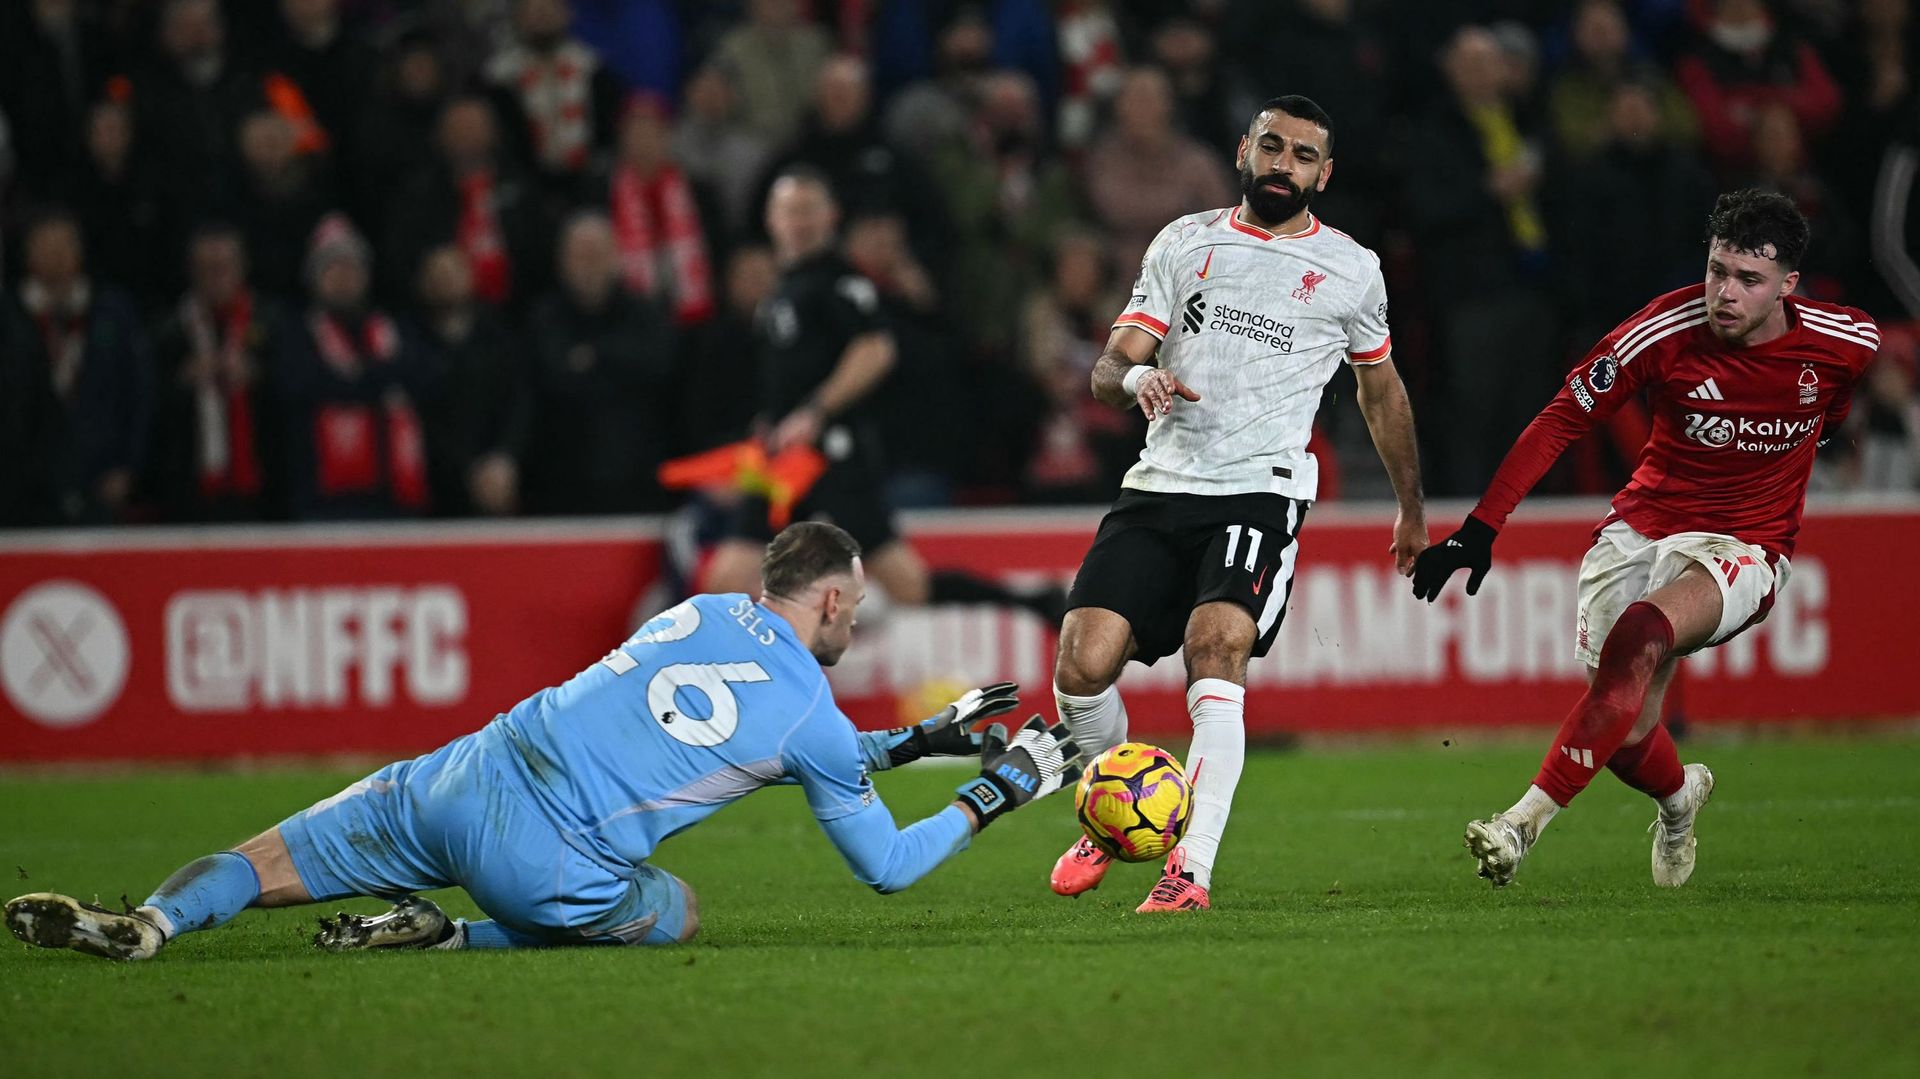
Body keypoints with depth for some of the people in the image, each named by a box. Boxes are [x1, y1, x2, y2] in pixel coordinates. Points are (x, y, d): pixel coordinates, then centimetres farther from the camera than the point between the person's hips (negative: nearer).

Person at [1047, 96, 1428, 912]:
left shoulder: (1350, 270, 9)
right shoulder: (1184, 242, 12)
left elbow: (1381, 389, 25)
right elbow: (1108, 369, 7)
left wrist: (1412, 508, 31)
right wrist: (1135, 377, -18)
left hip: (1261, 492, -3)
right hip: (1160, 482, 3)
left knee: (1215, 646, -28)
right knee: (1083, 665, -12)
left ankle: (1193, 871, -29)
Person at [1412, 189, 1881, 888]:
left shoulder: (1845, 343, -10)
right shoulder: (1666, 330, -14)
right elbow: (1562, 419, -7)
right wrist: (1480, 528, -12)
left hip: (1742, 548, -1)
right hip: (1641, 529, 1)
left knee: (1641, 636, -33)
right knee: (1625, 736, -7)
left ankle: (1527, 819, -32)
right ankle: (1679, 794, 33)